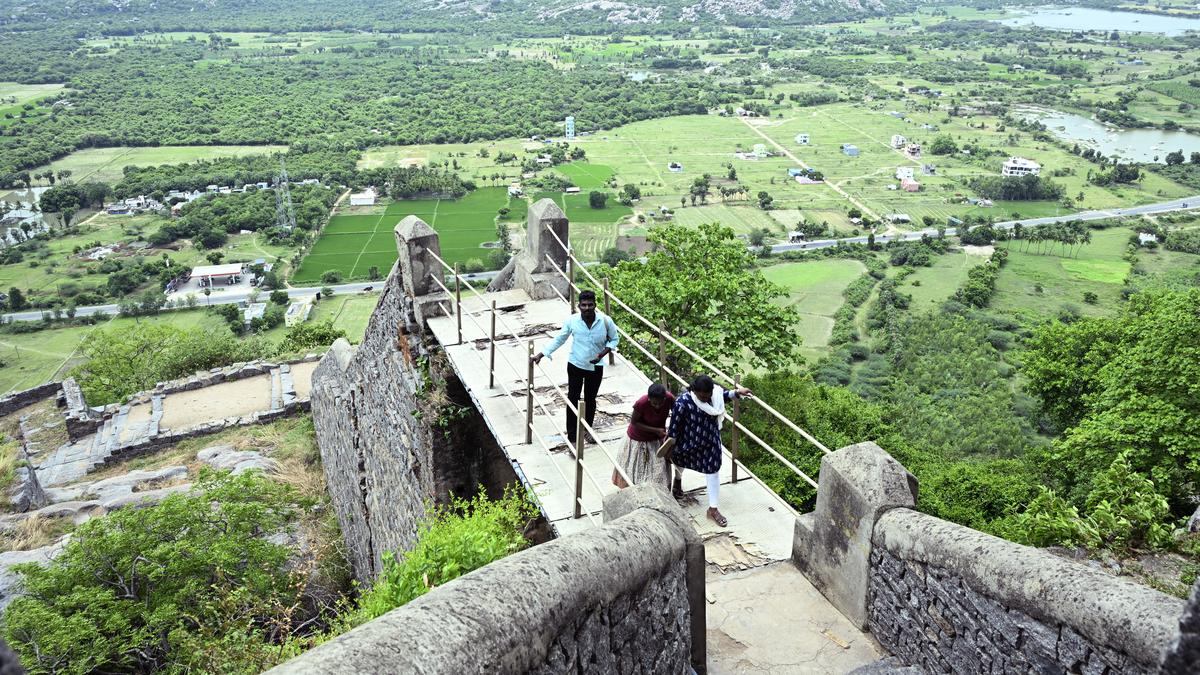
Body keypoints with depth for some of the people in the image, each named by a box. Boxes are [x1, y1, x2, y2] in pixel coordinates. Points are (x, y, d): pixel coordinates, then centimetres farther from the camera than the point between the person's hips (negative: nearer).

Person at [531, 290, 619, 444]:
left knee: (590, 399, 17)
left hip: (596, 367, 1)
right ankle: (571, 436, 10)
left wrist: (603, 353, -16)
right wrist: (541, 354, -8)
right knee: (572, 399, 1)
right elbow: (558, 339, -4)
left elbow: (614, 339, -1)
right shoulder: (572, 321, -16)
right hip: (575, 366, -1)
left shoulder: (605, 321, -17)